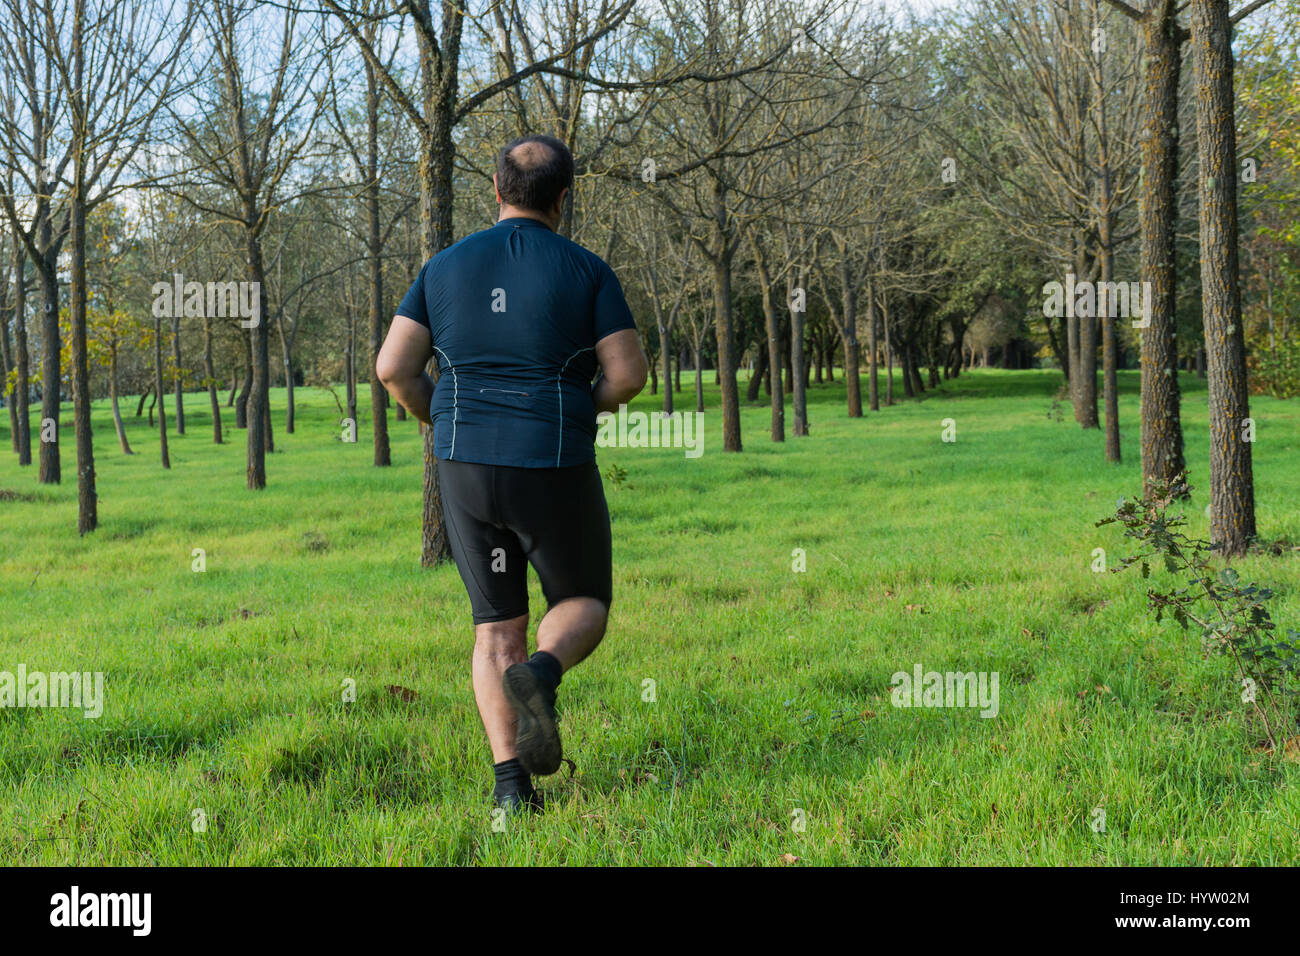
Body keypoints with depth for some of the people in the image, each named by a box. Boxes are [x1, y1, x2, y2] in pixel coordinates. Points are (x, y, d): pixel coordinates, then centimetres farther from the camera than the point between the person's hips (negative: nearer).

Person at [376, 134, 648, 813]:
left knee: (497, 625, 12)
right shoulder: (586, 271, -3)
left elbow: (394, 366, -2)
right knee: (583, 604, 16)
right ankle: (541, 675, -18)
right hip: (555, 471, -3)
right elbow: (629, 374, -8)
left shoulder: (446, 267, 5)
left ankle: (510, 780, -1)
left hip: (467, 470, 3)